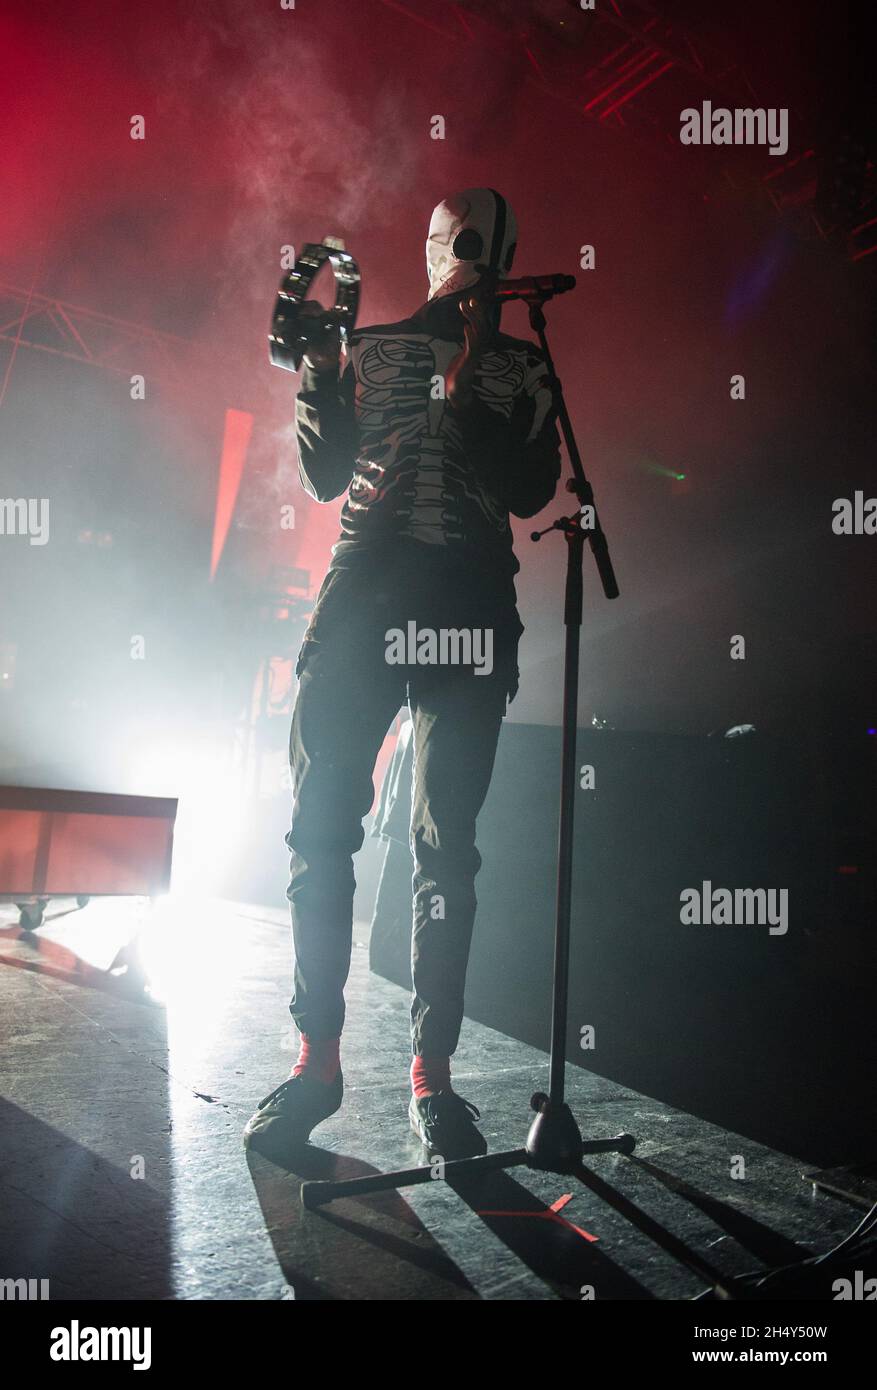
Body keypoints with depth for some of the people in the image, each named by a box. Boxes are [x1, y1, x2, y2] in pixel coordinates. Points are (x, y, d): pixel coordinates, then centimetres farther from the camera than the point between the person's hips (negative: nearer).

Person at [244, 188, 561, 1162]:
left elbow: (530, 489, 1)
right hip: (361, 596, 1)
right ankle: (317, 1058, 8)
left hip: (469, 610, -1)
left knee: (445, 845, -1)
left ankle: (431, 1074, 7)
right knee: (321, 826, -4)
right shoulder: (369, 346, 19)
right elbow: (325, 476, 11)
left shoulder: (521, 368, 16)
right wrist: (315, 369, 0)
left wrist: (463, 396, -6)